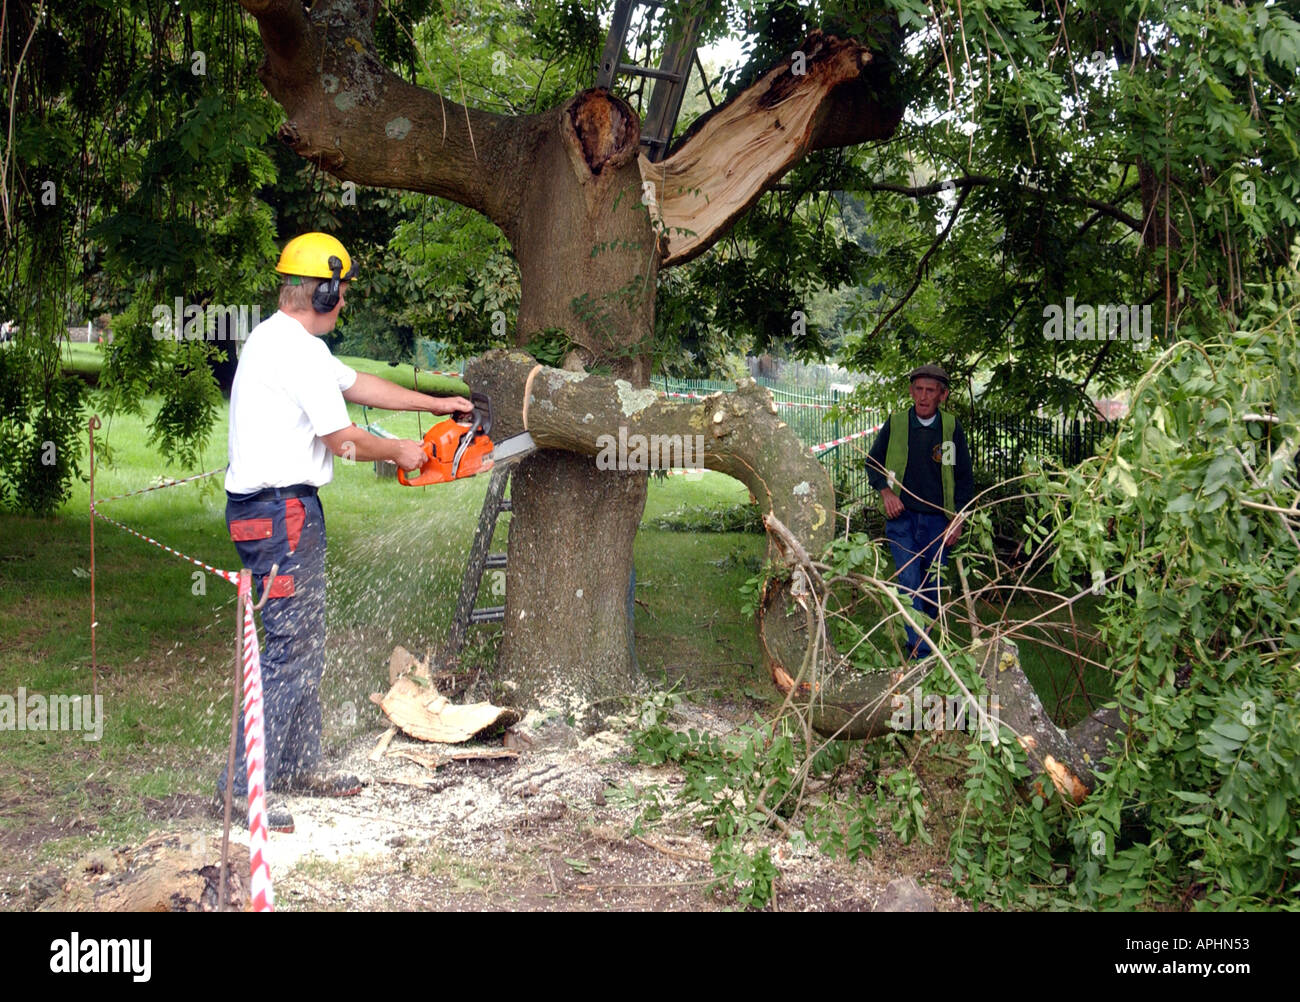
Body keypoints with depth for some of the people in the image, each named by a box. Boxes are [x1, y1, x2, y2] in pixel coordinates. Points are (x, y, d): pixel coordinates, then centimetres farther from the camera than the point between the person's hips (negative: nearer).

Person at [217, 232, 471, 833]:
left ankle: (298, 766, 25)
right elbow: (345, 441, -13)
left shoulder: (279, 339, 16)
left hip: (285, 509, 11)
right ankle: (245, 785, -4)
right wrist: (399, 451, 5)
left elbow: (357, 384, 25)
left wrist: (435, 404, 28)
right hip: (280, 511, -11)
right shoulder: (297, 350, -17)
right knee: (289, 644, -8)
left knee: (306, 639, 16)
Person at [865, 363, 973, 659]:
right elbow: (873, 462, 11)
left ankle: (929, 641, 27)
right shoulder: (895, 424, 0)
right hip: (902, 517, -1)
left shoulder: (952, 427, 1)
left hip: (938, 521, 1)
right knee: (910, 584, -12)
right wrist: (886, 491, -6)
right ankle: (920, 653, -11)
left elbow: (964, 477, 8)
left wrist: (958, 519, 0)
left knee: (933, 588, 8)